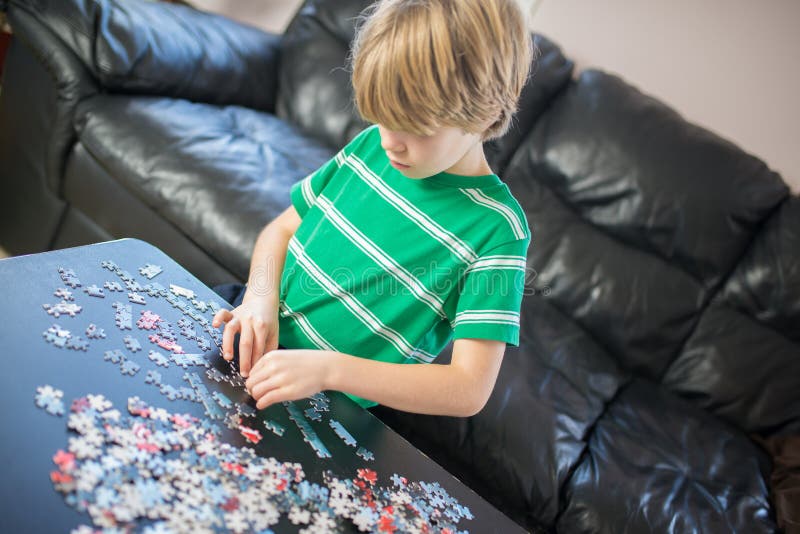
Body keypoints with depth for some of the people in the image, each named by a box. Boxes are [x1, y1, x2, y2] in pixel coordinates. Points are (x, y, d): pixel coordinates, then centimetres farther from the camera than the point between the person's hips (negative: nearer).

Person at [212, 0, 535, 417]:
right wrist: (260, 298, -12)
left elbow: (469, 390, -22)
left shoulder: (497, 229, -18)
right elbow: (282, 228, 9)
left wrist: (328, 369, -31)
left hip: (324, 409, -5)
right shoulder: (371, 144, -2)